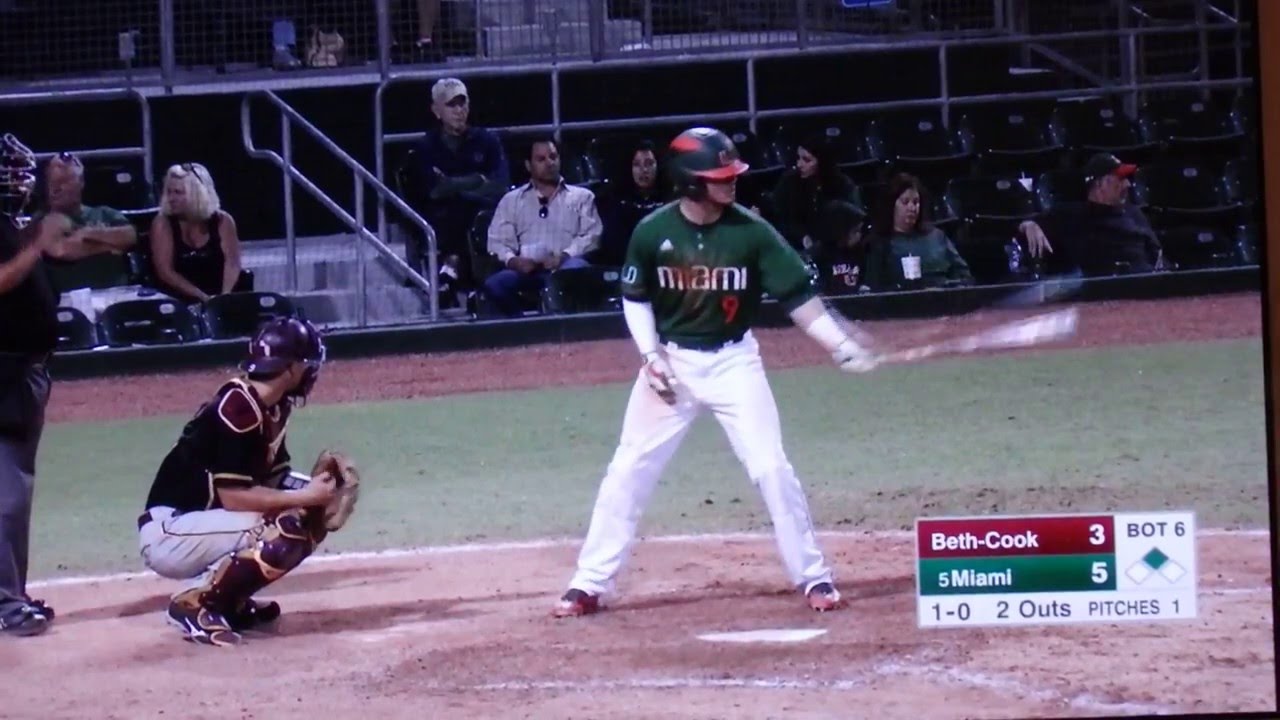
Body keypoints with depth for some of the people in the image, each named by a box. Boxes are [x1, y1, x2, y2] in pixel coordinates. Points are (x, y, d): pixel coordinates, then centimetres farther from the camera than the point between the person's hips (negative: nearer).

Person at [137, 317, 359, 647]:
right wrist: (305, 496, -21)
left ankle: (229, 601, 10)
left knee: (311, 518, 8)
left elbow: (273, 481, 10)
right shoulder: (238, 409, -21)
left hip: (204, 522, 10)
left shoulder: (272, 408, 8)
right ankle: (194, 601, -12)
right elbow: (233, 496, -25)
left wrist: (314, 487, -9)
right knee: (284, 531, -26)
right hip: (169, 535, -10)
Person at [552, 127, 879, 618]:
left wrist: (840, 345, -22)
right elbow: (635, 298, 4)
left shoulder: (751, 231, -12)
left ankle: (813, 576, 7)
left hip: (733, 361, -1)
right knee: (628, 470, 1)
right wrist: (651, 355, -9)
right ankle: (589, 584, 9)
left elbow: (797, 295, -11)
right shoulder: (653, 232, -10)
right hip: (671, 361, 1)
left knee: (771, 467, -7)